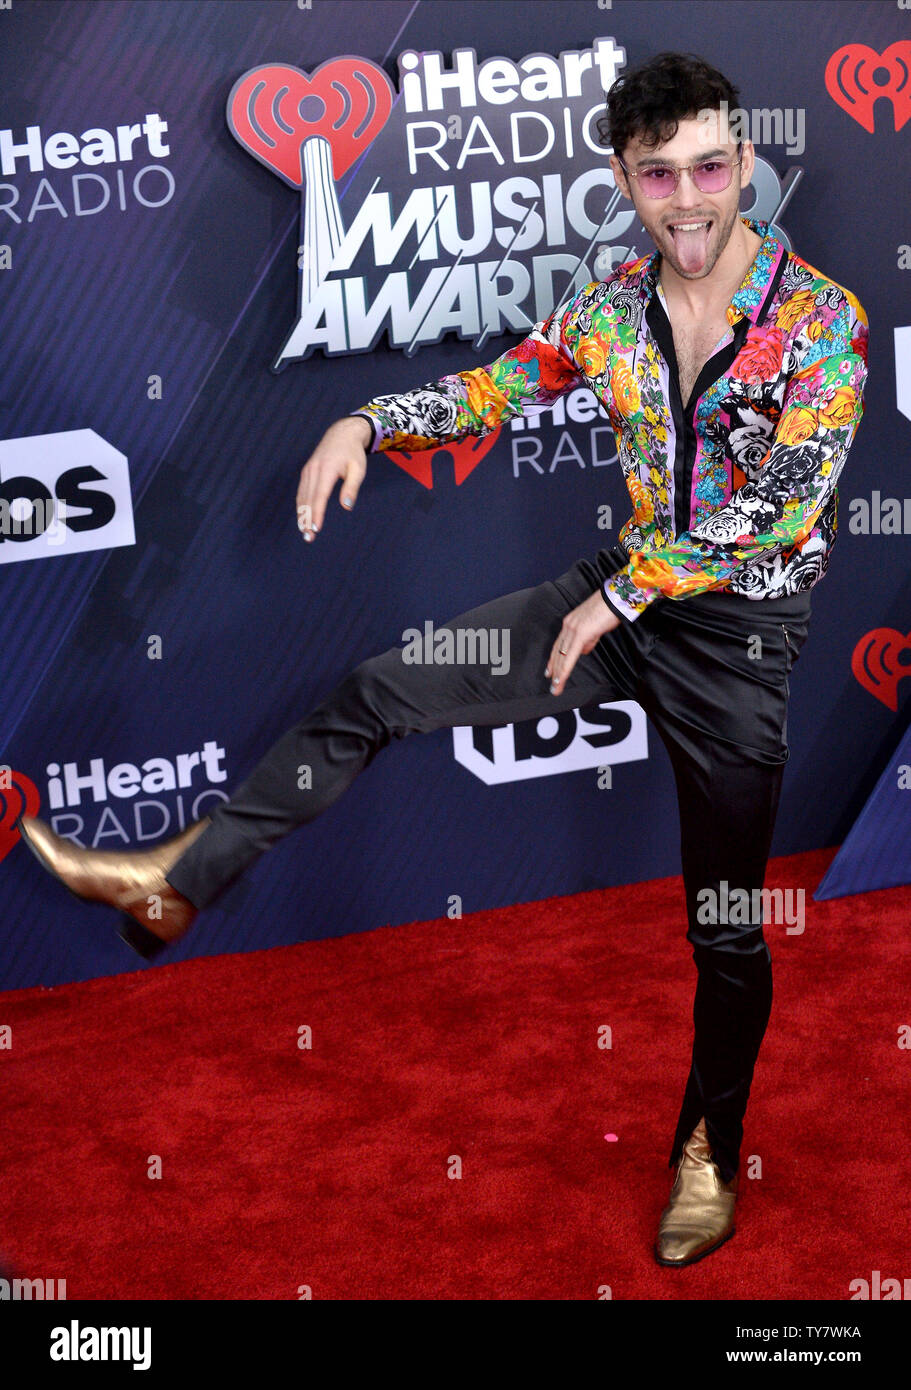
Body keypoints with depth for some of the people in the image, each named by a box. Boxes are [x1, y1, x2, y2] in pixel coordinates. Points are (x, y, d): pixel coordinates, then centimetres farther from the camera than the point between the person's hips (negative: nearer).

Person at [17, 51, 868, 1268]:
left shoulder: (822, 321, -18)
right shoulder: (613, 303, -2)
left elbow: (781, 505, -22)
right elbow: (501, 387, 9)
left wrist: (624, 595, -18)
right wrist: (369, 422, -8)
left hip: (745, 632, -5)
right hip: (621, 594, 5)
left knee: (727, 920, 6)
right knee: (378, 693, -3)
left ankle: (711, 1154, 27)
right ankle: (177, 880, 6)